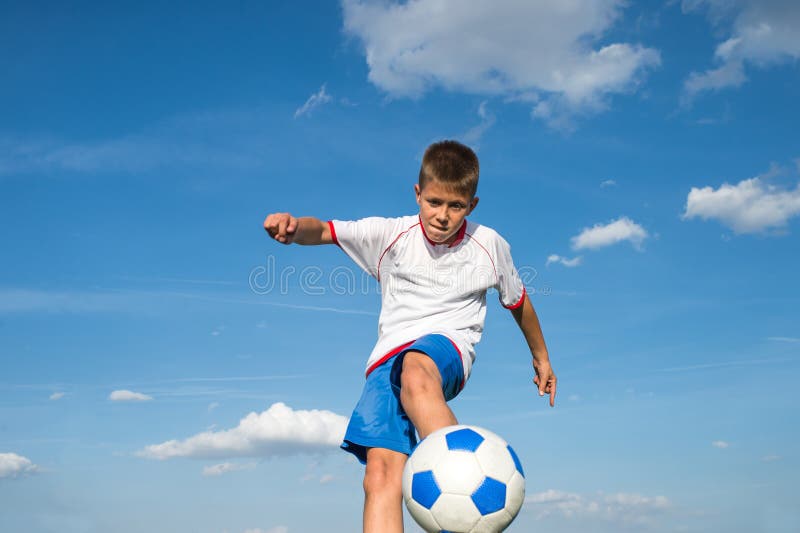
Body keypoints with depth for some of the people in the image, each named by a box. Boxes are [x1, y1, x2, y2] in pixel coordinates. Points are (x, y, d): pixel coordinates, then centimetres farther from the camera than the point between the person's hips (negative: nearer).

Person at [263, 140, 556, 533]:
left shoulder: (490, 246, 8)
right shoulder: (392, 235, 6)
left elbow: (518, 301, 24)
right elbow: (324, 231, -2)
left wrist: (541, 358, 35)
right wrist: (293, 227, -26)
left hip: (448, 345, -2)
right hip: (388, 358, 2)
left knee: (415, 371, -42)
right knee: (381, 475, -20)